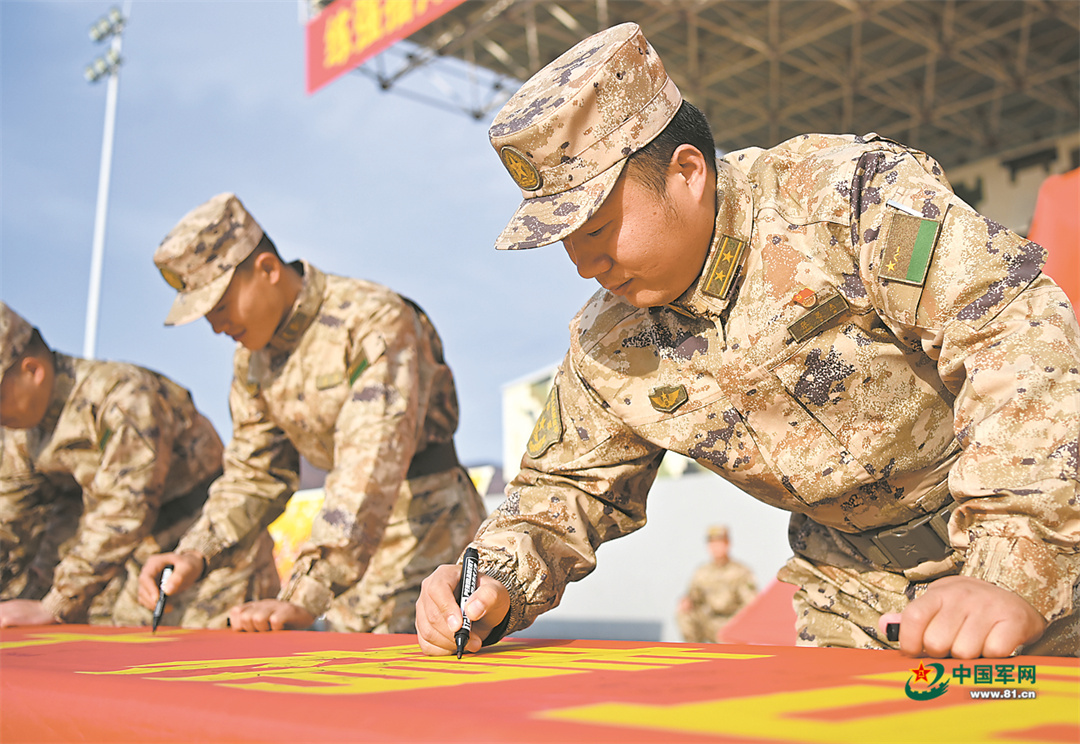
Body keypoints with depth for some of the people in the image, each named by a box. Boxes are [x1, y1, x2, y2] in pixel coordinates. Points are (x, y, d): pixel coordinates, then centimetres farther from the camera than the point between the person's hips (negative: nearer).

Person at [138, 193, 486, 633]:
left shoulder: (375, 324, -21)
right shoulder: (253, 359, 5)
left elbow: (370, 473, -30)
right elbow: (254, 475, 12)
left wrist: (301, 601, -36)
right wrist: (196, 553, -6)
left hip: (428, 534, -7)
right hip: (353, 552, 7)